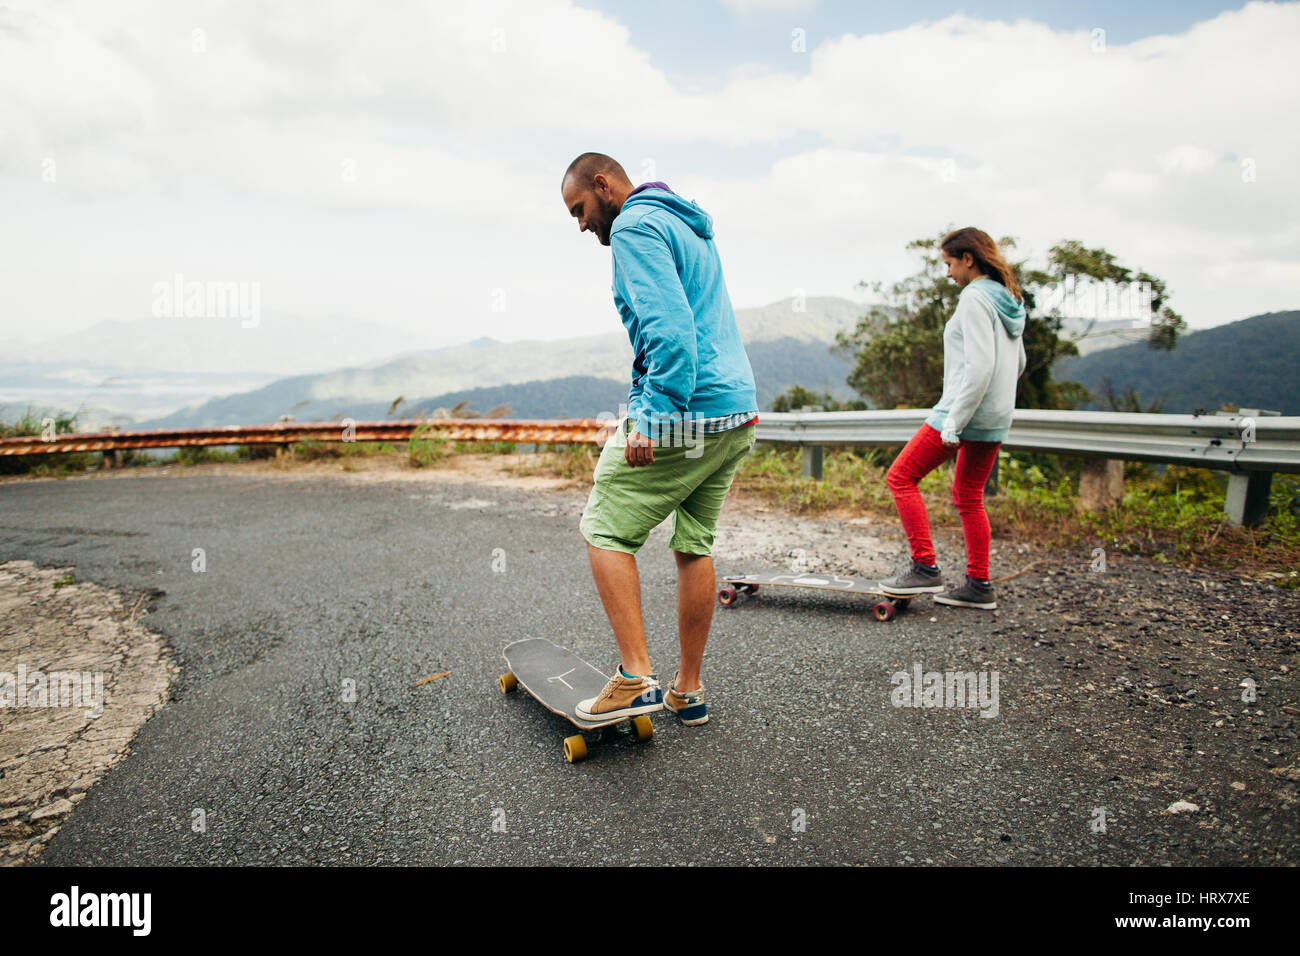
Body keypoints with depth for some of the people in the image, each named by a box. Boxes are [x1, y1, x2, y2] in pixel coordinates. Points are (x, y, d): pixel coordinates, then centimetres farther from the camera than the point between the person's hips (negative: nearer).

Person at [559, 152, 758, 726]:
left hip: (684, 413, -9)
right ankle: (688, 692, 20)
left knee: (606, 531, 1)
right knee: (695, 546, 12)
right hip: (738, 410, 9)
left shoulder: (634, 227, -6)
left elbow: (668, 325, -21)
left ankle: (636, 679, -3)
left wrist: (653, 417, -21)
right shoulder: (690, 227, 24)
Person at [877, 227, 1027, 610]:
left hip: (966, 412, -9)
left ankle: (925, 569, -3)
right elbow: (1018, 362, 23)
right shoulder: (1009, 300, 15)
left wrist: (953, 423, -22)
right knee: (968, 497, 15)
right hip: (995, 420, 9)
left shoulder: (975, 298, -13)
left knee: (901, 477, -1)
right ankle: (979, 585, 19)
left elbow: (980, 366, -23)